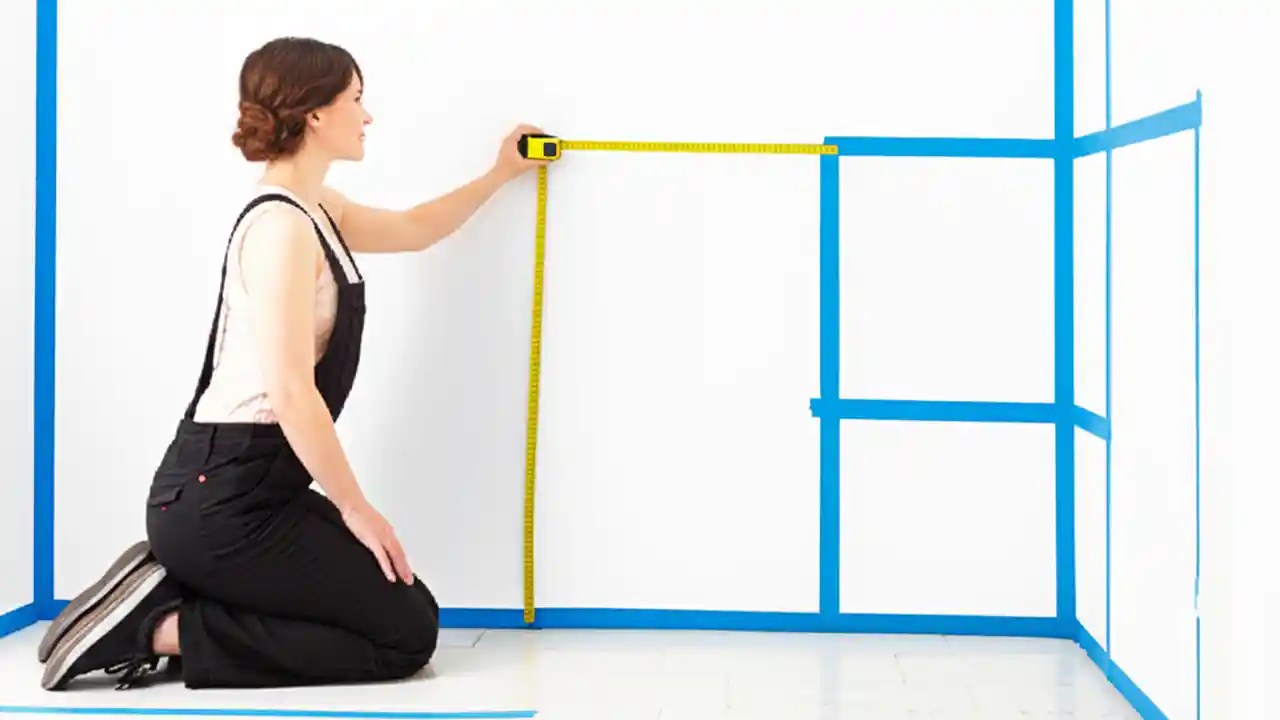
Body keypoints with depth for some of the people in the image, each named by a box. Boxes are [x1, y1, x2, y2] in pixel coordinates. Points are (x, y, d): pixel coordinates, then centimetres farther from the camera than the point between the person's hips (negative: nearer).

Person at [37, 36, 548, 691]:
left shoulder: (312, 211, 12)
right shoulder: (282, 224, -18)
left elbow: (412, 230, 32)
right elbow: (291, 392, -23)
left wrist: (500, 174, 37)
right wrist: (354, 507, -13)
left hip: (241, 490, 10)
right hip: (220, 499, -10)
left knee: (398, 611, 15)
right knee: (408, 633, -2)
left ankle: (169, 593, 9)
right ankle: (161, 627, -6)